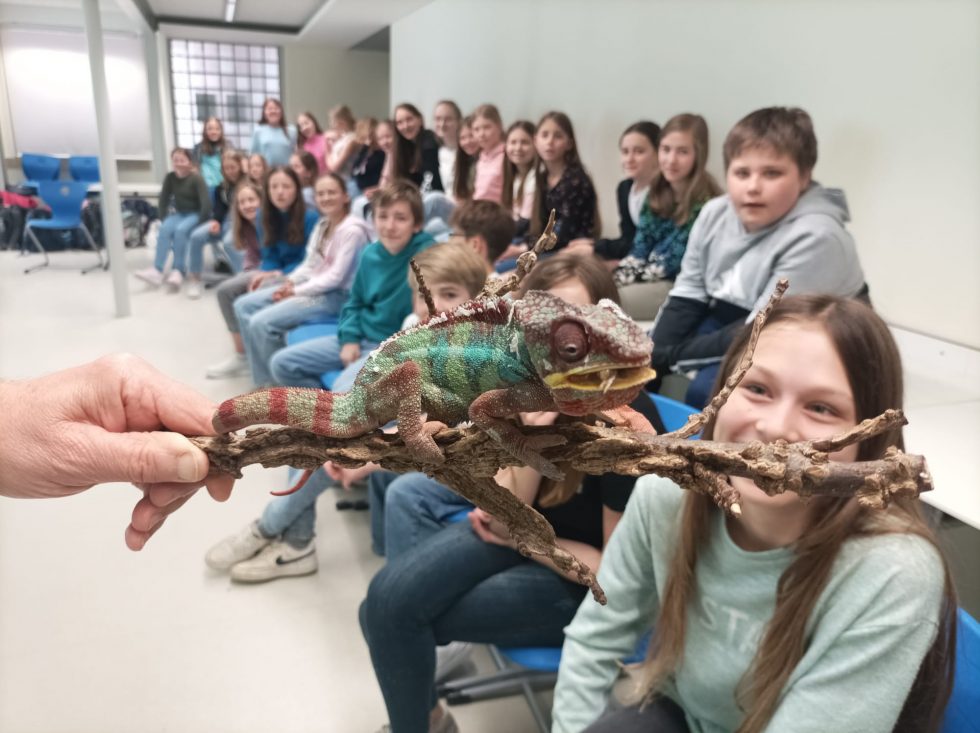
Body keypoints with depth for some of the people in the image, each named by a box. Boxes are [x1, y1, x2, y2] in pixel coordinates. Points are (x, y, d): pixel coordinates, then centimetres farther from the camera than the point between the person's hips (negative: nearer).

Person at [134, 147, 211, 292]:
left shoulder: (196, 179, -13)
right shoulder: (170, 178, 2)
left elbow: (206, 203, -20)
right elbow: (163, 200, 6)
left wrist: (200, 223, -23)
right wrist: (165, 219, -1)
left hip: (194, 214, -4)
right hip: (178, 213, 4)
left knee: (180, 230, -33)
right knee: (165, 229, -26)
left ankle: (177, 271, -30)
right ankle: (157, 270, -34)